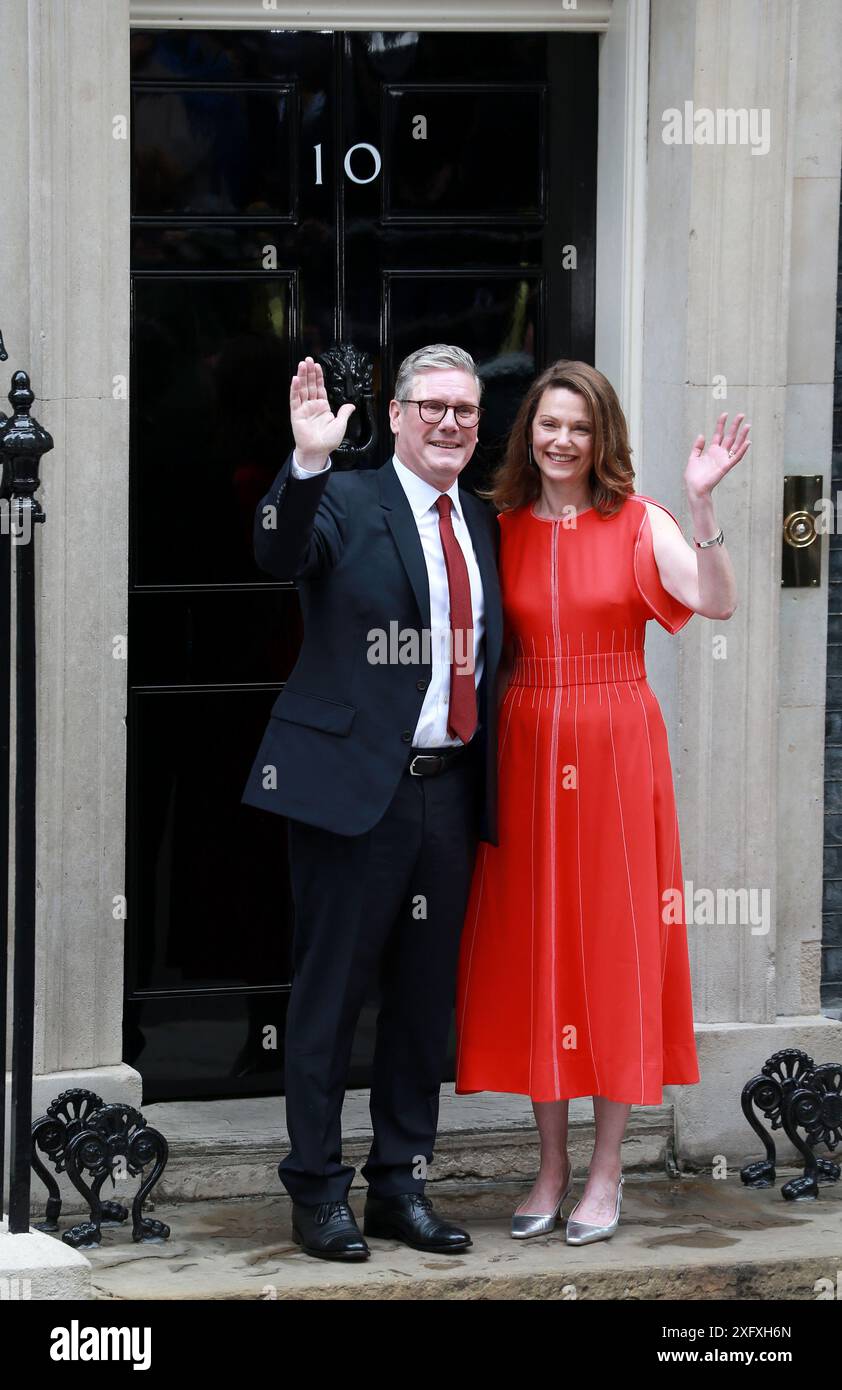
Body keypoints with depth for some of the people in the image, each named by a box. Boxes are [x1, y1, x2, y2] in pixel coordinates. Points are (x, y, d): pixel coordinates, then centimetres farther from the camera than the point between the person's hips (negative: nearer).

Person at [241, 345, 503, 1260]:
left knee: (427, 994, 12)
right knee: (332, 989, 1)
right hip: (356, 784, -6)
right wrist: (308, 460, -40)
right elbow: (280, 555, -24)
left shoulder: (482, 524, 14)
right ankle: (317, 1192, 10)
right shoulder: (346, 501, -4)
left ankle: (402, 1184, 22)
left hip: (449, 789, 6)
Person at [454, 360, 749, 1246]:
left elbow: (717, 603, -18)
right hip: (525, 752, 2)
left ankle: (606, 1171, 12)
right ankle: (551, 1164, 17)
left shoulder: (636, 523, -1)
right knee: (529, 948, 6)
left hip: (615, 749, -2)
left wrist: (702, 504, -27)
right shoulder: (502, 527, 5)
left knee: (613, 942, 2)